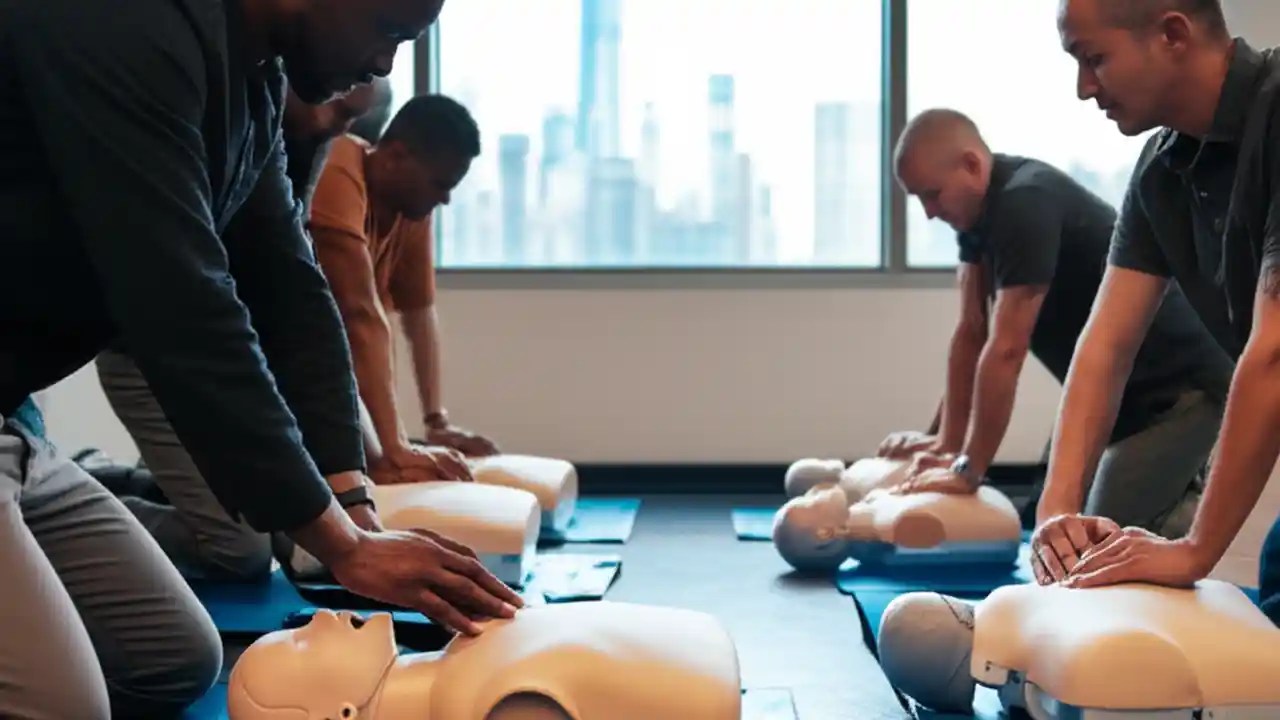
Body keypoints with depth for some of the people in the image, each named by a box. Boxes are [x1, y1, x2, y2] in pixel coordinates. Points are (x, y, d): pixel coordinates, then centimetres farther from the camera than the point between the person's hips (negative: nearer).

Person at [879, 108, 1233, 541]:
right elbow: (971, 333, 2)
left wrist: (968, 470, -23)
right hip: (1124, 393, 9)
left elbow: (1005, 350, -28)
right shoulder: (979, 206, 3)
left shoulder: (1026, 204, -26)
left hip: (1178, 389, -9)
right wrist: (948, 446, -3)